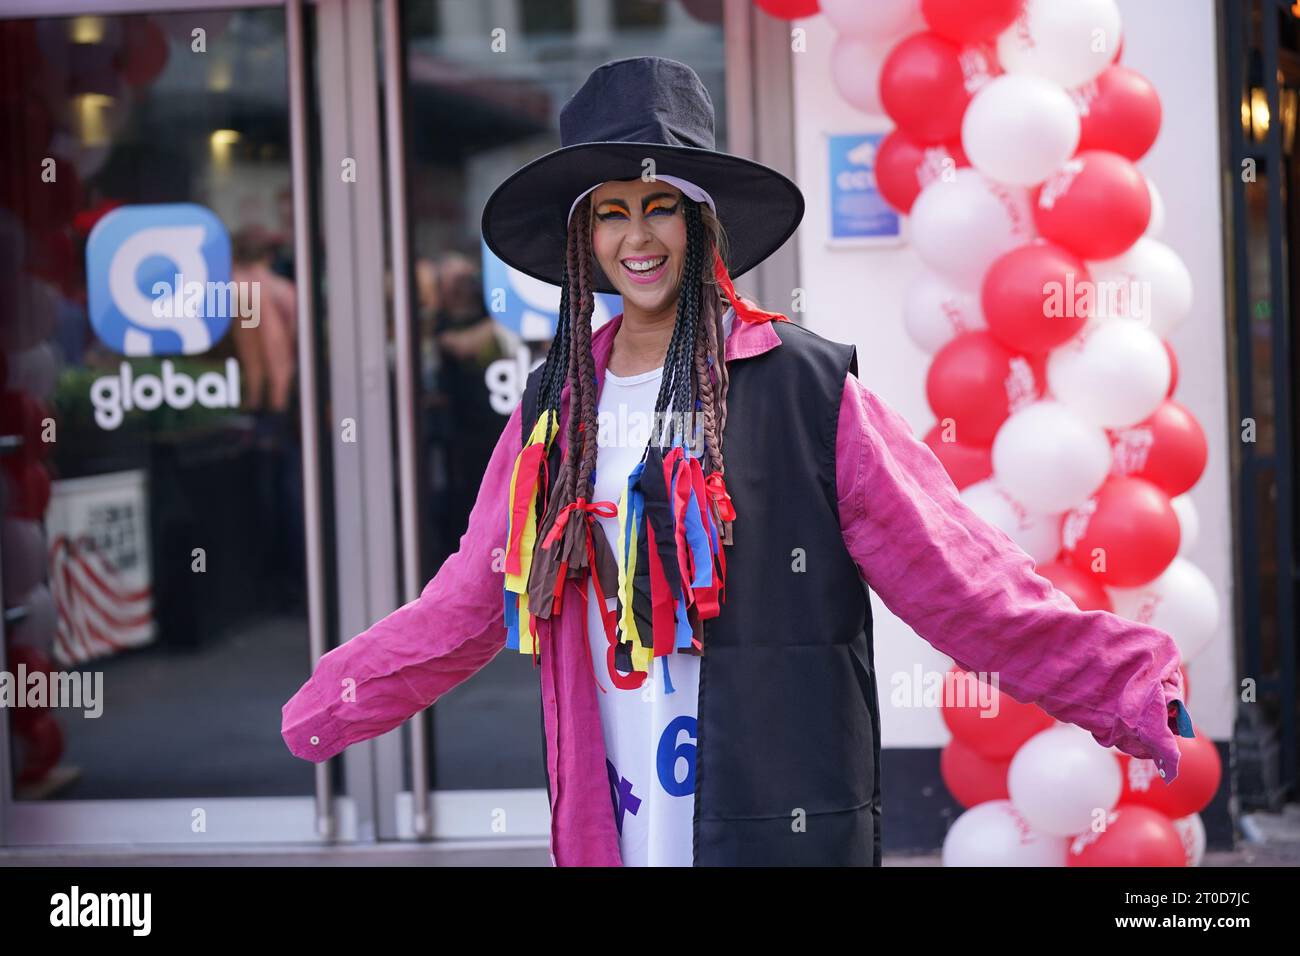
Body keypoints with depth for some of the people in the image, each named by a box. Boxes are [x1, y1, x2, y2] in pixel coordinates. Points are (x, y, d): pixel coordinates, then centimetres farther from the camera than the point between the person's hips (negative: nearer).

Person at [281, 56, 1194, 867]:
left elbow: (954, 574, -6)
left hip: (775, 823, -4)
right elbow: (467, 604, 19)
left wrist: (1125, 685, -14)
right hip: (611, 826, 4)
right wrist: (321, 710, 22)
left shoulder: (805, 385, -3)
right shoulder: (556, 406, 10)